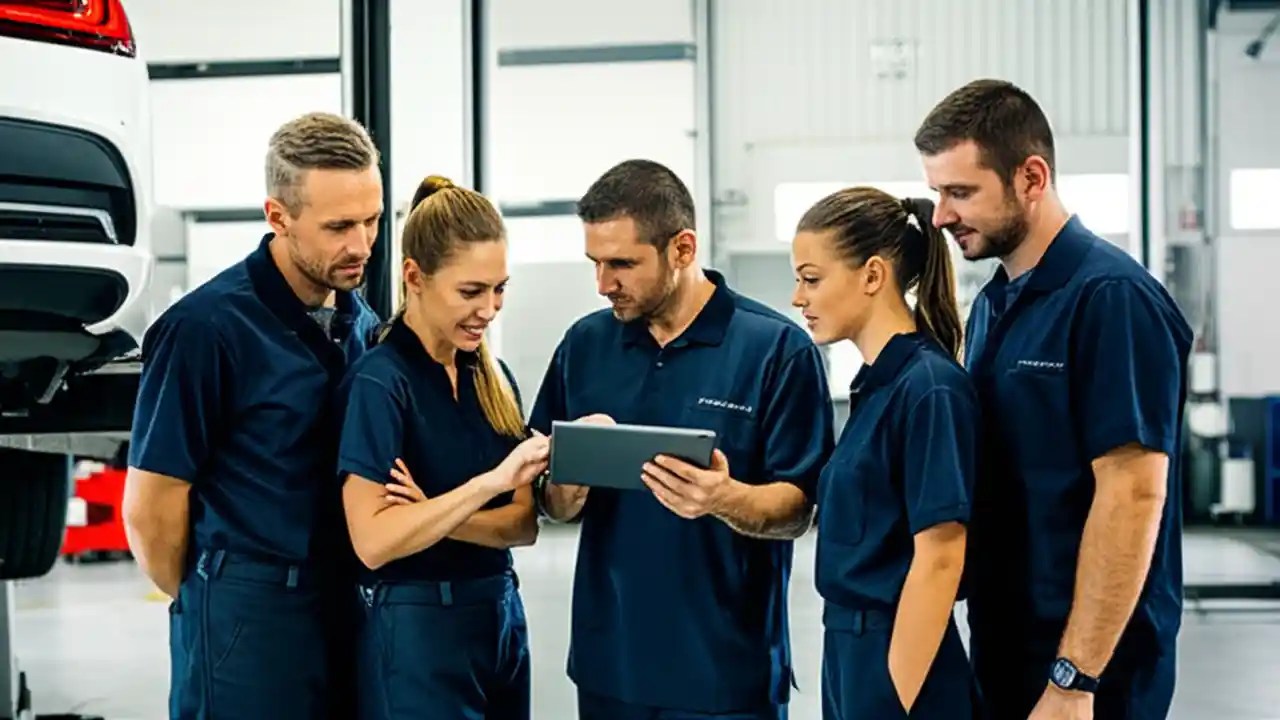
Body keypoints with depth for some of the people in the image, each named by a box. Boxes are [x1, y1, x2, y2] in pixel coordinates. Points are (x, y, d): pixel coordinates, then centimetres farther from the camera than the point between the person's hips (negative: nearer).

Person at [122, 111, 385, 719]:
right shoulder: (206, 326, -13)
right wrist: (208, 610, 3)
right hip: (249, 619, -6)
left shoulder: (362, 322, 7)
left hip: (346, 611, 6)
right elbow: (150, 508, -9)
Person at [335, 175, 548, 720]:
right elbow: (373, 541, -20)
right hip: (416, 631, -7)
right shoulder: (379, 381, -13)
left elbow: (524, 524, 3)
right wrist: (493, 481, -26)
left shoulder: (492, 375, 7)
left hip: (501, 618, 7)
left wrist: (436, 516, -15)